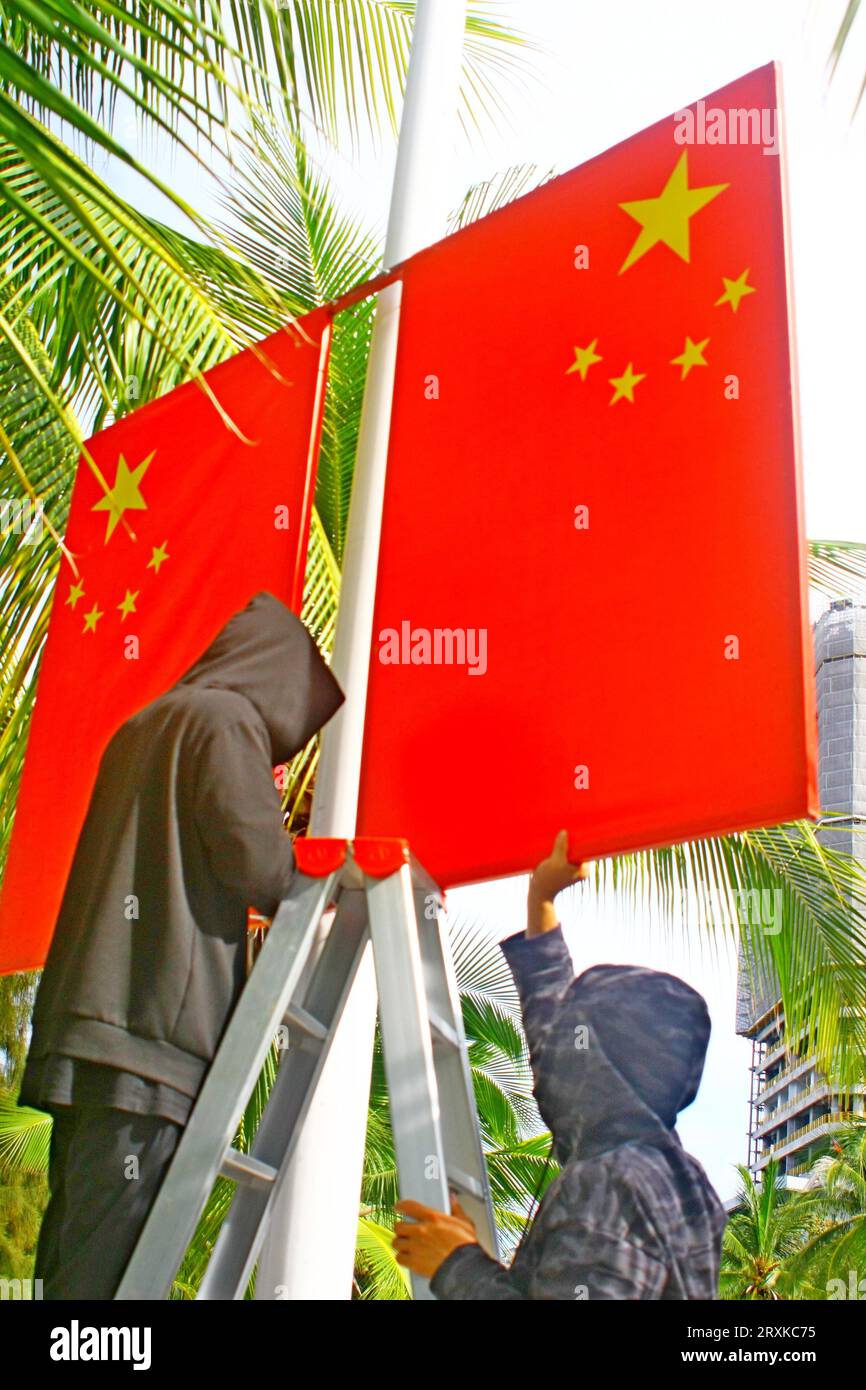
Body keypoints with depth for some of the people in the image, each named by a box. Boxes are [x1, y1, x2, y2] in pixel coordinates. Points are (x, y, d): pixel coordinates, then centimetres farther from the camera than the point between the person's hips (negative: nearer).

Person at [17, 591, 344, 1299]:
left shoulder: (143, 727, 25)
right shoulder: (227, 719, -3)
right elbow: (257, 860, -11)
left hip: (85, 1027, 9)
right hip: (150, 1030, -9)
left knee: (74, 1253, 11)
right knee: (104, 1266, -9)